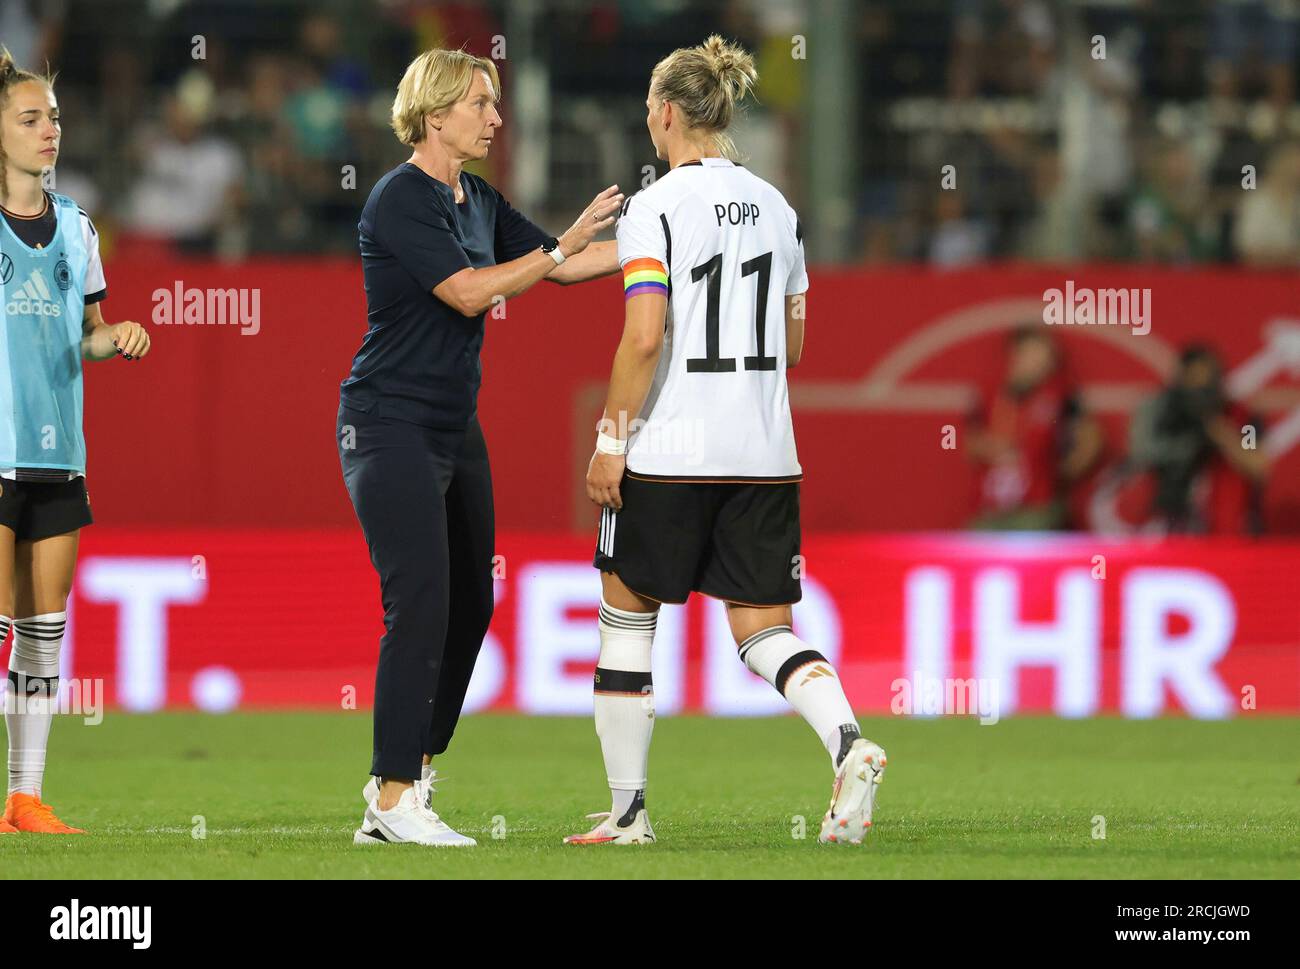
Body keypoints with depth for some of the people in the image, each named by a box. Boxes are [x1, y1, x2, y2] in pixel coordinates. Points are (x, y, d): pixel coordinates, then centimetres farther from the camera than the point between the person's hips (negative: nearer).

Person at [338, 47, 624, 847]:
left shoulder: (478, 202, 11)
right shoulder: (401, 200, -15)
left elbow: (560, 264, 15)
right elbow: (468, 293, -22)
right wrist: (563, 247, -22)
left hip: (454, 429, 9)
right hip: (392, 427, -9)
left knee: (470, 603, 10)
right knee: (421, 604, -14)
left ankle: (409, 773, 20)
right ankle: (394, 800, -13)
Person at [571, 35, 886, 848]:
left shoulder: (655, 209, -9)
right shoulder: (776, 208, 10)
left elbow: (644, 337, -17)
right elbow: (793, 347, 14)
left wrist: (611, 437, -11)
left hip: (670, 449, -5)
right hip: (763, 454, 5)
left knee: (627, 613, 10)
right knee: (764, 628, 6)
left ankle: (628, 808, 12)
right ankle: (848, 743, -22)